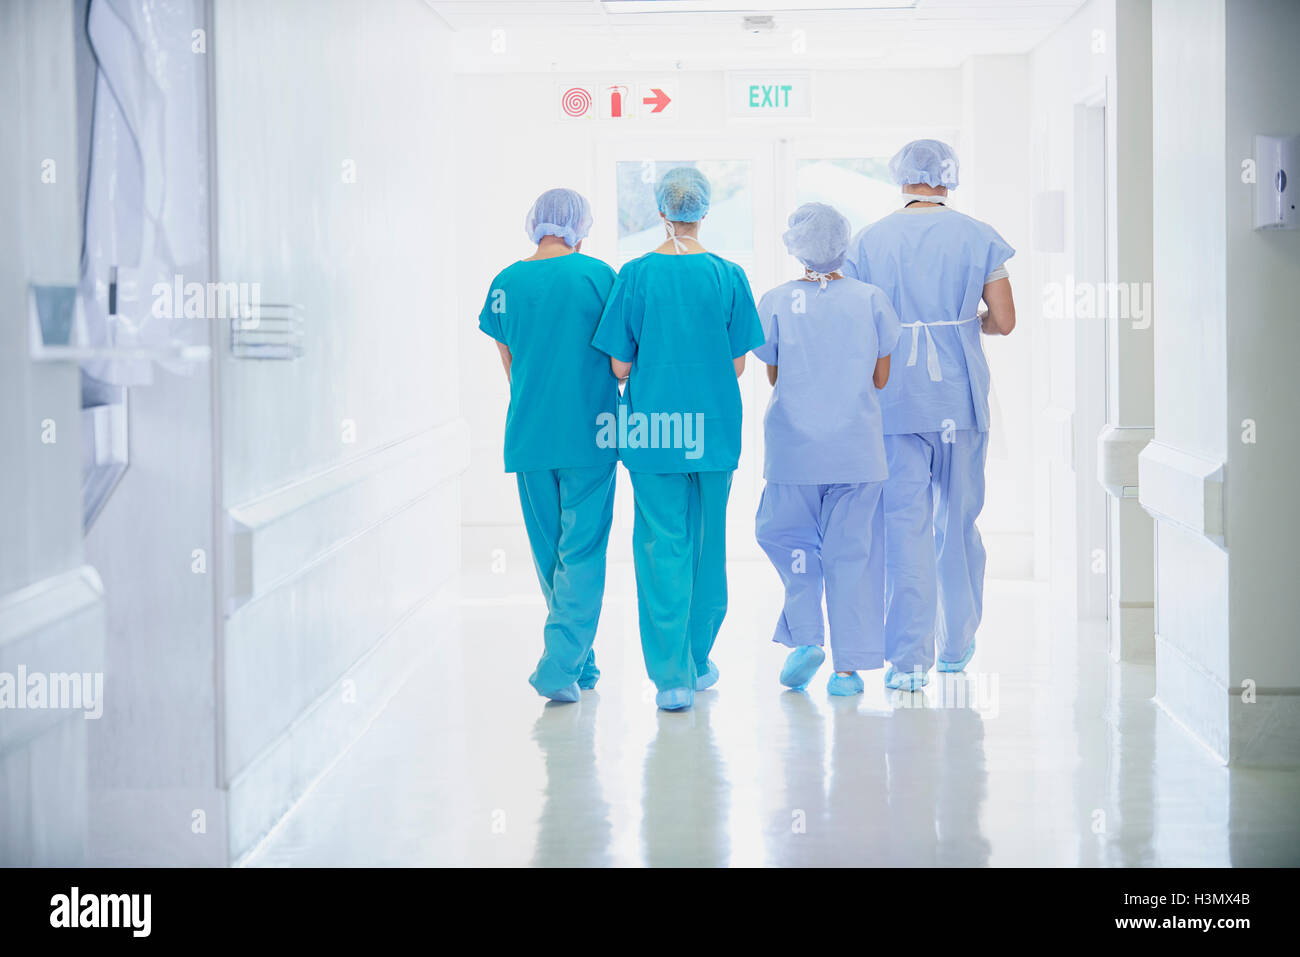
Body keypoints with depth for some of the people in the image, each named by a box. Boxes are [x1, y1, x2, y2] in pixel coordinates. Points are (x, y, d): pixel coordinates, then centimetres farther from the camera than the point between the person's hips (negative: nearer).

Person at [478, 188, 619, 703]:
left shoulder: (506, 283, 3)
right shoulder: (595, 275, -6)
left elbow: (509, 364, 12)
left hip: (529, 434, 3)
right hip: (589, 435, -3)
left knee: (548, 552, 14)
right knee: (582, 551, 0)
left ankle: (580, 662, 23)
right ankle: (561, 667, -9)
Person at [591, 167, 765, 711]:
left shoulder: (637, 275, -7)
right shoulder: (729, 277, -4)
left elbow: (620, 366, -5)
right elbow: (737, 365, -1)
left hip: (652, 429, -1)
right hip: (714, 429, 2)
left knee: (662, 548, 1)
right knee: (706, 543, 15)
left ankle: (672, 675, -5)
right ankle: (697, 661, 25)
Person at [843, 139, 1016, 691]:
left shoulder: (868, 242, 0)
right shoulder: (979, 237, 0)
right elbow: (1005, 321, -1)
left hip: (895, 397, -1)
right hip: (961, 396, 1)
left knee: (904, 523, -1)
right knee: (958, 519, 14)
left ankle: (909, 658, -8)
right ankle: (956, 643, 25)